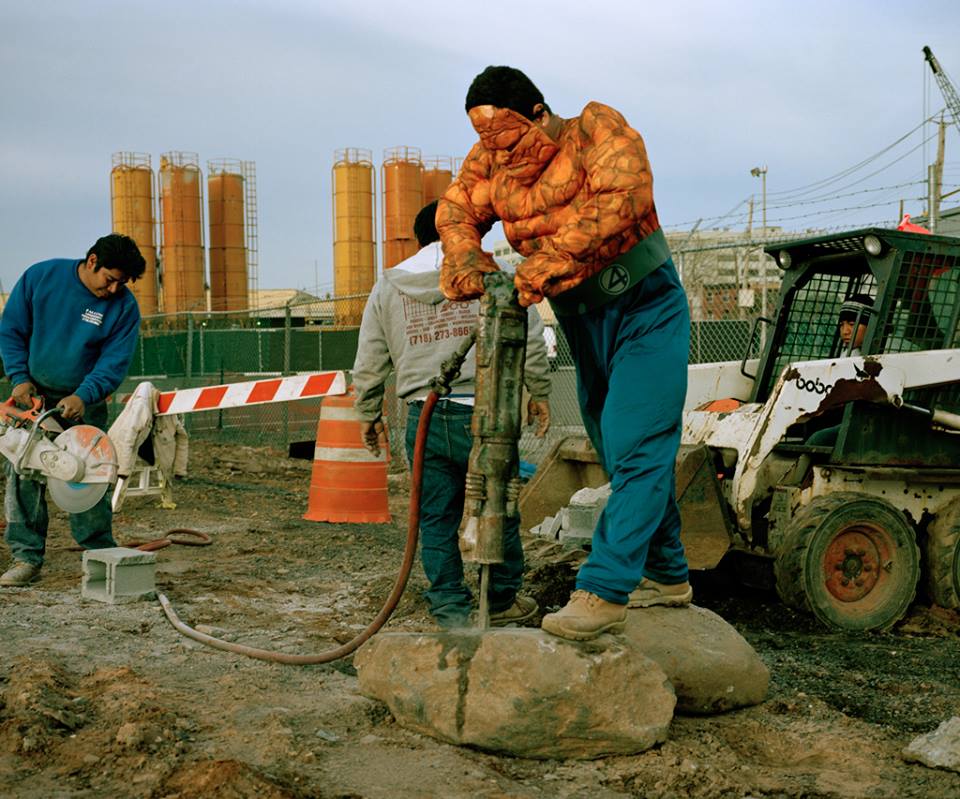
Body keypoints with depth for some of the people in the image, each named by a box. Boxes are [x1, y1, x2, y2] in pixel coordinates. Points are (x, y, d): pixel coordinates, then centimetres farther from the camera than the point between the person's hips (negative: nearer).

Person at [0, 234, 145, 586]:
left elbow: (114, 363, -13)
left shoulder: (124, 306, -12)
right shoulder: (40, 277, -9)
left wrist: (83, 397, -27)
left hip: (84, 402, -1)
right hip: (32, 395, 1)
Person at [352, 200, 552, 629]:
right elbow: (529, 336, -1)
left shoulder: (386, 287, 11)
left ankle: (451, 609, 13)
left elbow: (368, 364, 12)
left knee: (437, 519, 10)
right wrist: (538, 392, 10)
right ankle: (502, 602, 24)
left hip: (423, 417, 2)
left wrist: (369, 414, 24)